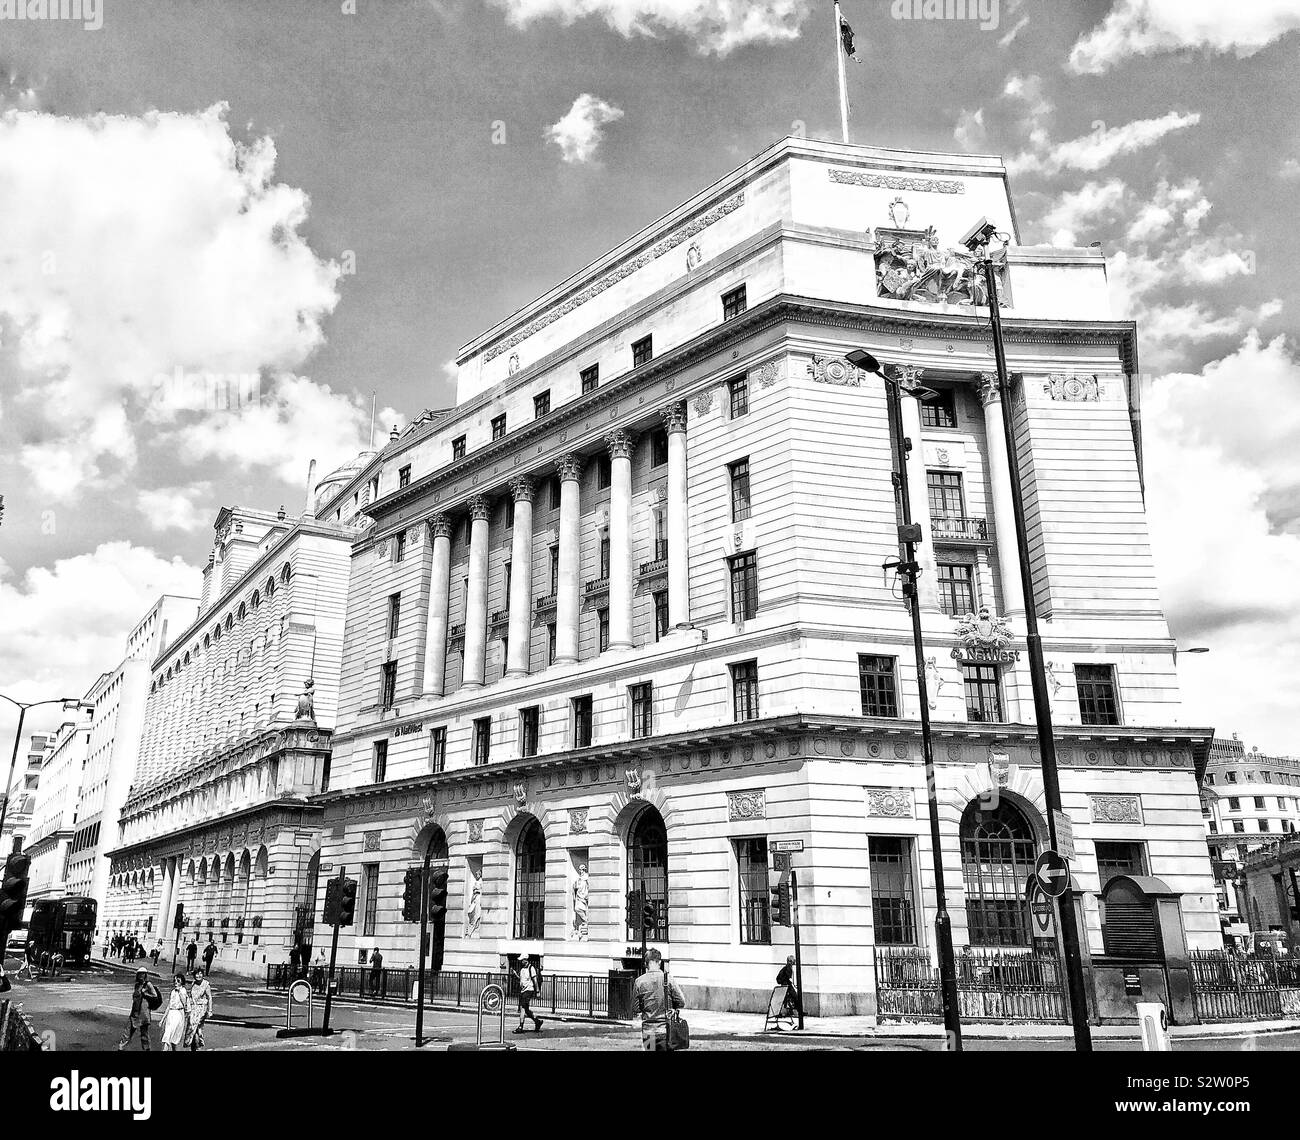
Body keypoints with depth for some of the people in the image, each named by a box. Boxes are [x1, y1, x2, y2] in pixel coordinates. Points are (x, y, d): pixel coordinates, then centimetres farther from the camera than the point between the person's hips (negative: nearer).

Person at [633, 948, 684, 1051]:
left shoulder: (639, 981, -5)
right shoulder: (669, 979, -6)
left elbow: (635, 1007, 1)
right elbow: (682, 1003, -4)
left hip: (648, 1030, 1)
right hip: (666, 1030, -1)